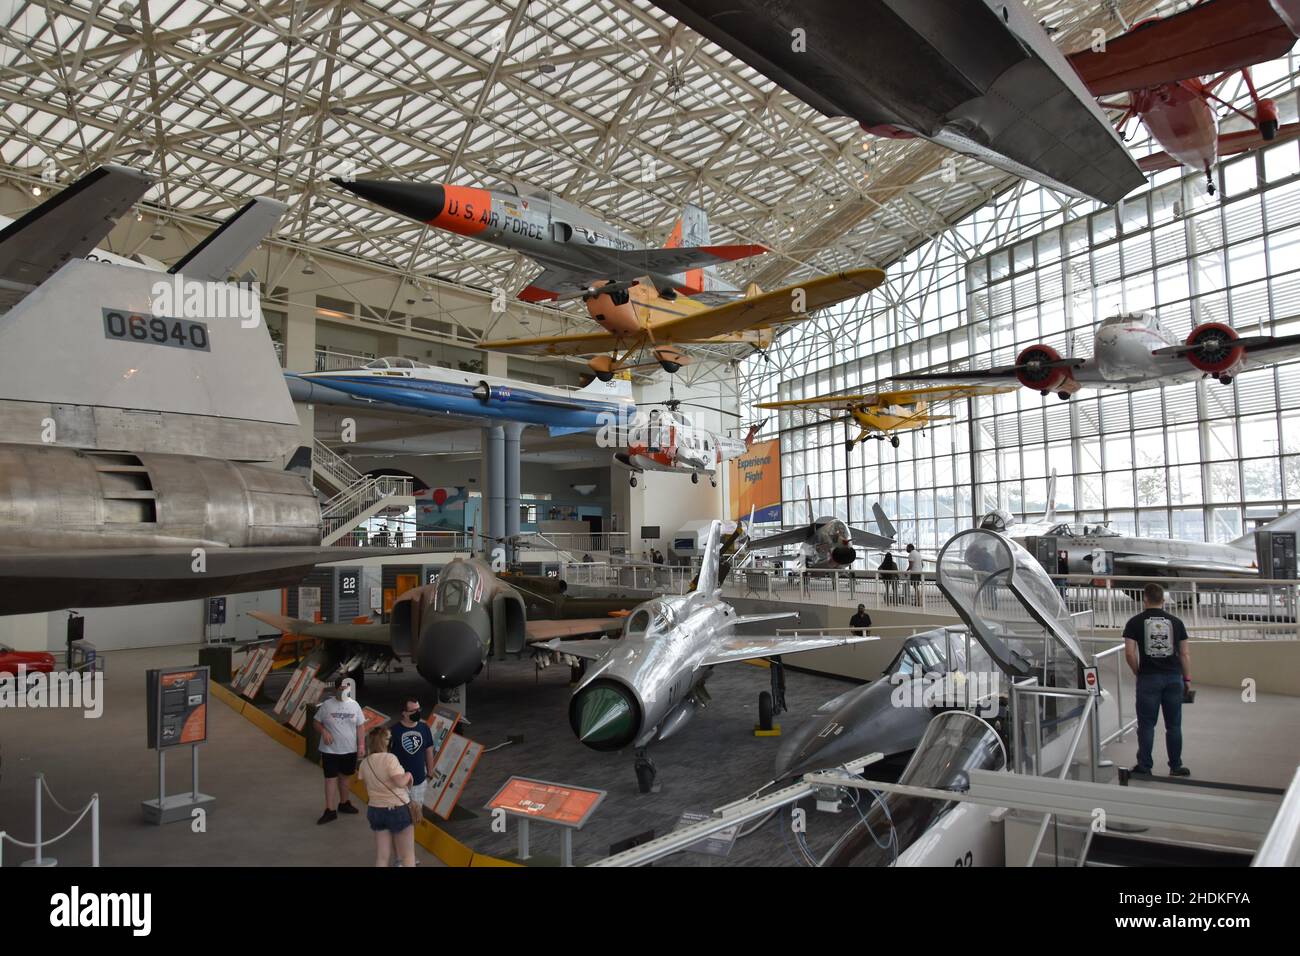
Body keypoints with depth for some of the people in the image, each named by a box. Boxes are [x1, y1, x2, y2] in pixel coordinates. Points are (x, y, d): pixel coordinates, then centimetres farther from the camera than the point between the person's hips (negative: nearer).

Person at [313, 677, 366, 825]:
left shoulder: (354, 705, -1)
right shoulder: (326, 705, -8)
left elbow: (359, 727, 4)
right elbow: (317, 722, 1)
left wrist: (361, 745, 0)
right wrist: (324, 731, -19)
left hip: (350, 750, 3)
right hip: (330, 750, -3)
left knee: (345, 776, 17)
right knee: (331, 778, -1)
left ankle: (343, 803, 34)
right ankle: (330, 811, 6)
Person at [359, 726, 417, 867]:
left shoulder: (364, 763, 2)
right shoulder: (389, 758, -19)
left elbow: (367, 785, 11)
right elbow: (400, 782, -27)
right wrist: (408, 774, -8)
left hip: (375, 810, 6)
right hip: (397, 810, -6)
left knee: (382, 857, 12)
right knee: (408, 856, 6)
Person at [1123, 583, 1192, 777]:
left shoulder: (1135, 622, -2)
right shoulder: (1175, 622, 6)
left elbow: (1129, 653, -8)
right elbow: (1184, 654, 6)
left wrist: (1138, 672, 6)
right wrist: (1187, 679, 13)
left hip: (1148, 678, -2)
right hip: (1174, 677, 2)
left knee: (1146, 725, 3)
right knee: (1173, 725, 11)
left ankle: (1144, 767, 6)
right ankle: (1176, 767, 18)